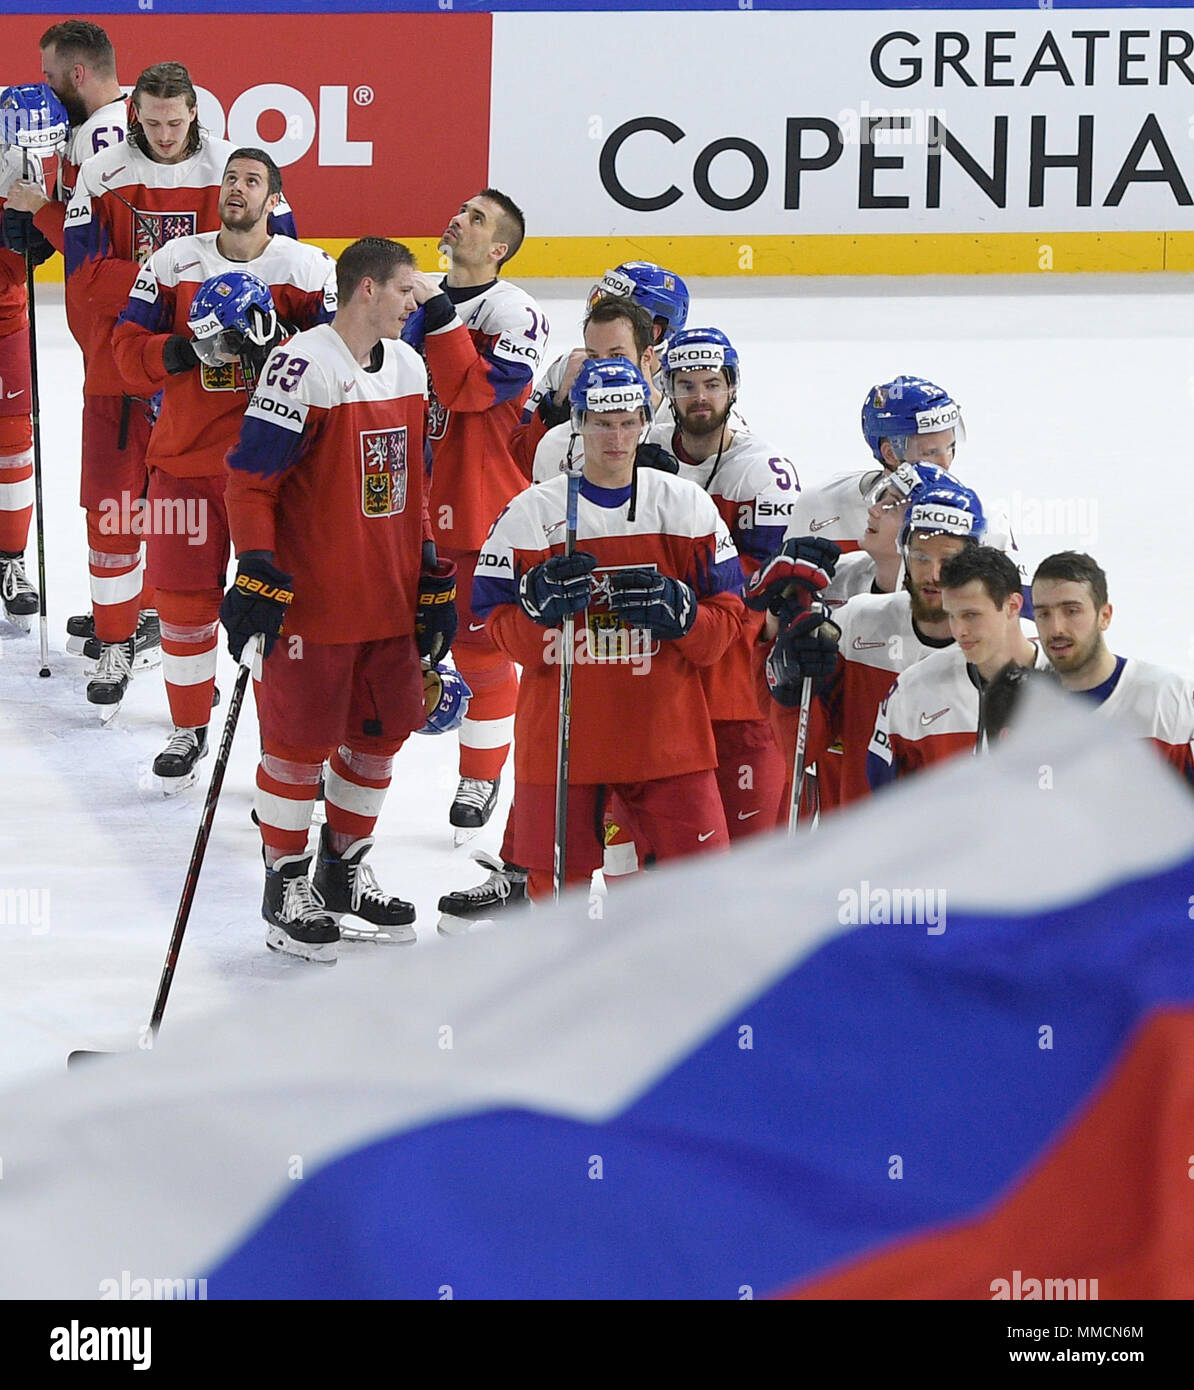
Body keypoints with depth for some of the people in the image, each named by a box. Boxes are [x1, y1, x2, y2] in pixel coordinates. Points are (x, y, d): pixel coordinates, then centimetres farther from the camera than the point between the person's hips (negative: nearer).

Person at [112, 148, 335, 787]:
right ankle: (190, 727, 26)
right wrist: (188, 350, -17)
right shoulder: (173, 261, 4)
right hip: (185, 457, 2)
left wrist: (273, 346, -23)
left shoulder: (310, 267, -2)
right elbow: (130, 352, 2)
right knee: (183, 596, 7)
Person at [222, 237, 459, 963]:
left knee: (383, 731, 13)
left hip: (390, 599, 8)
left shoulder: (409, 366, 11)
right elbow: (250, 479, -16)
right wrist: (258, 574, -21)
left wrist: (434, 579, 17)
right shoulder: (302, 366, -16)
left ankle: (345, 869, 30)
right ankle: (287, 888, 13)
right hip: (312, 598, -8)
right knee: (301, 739, 0)